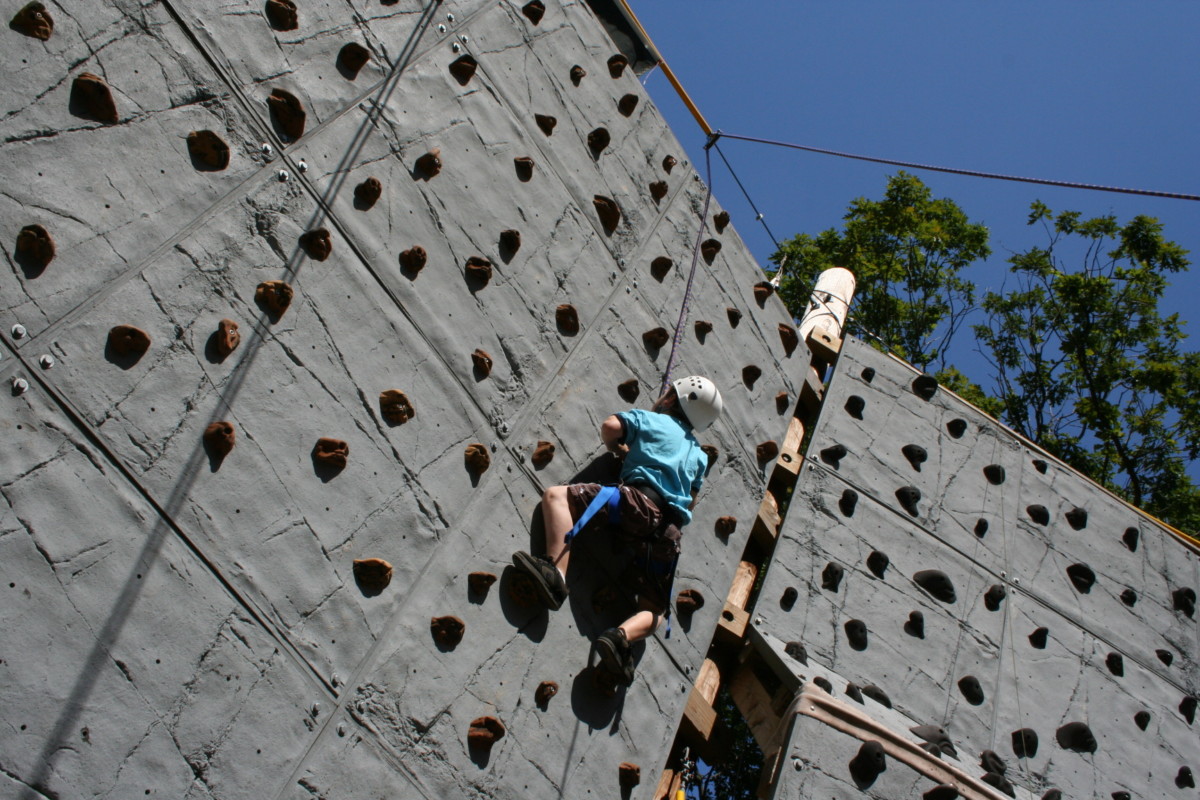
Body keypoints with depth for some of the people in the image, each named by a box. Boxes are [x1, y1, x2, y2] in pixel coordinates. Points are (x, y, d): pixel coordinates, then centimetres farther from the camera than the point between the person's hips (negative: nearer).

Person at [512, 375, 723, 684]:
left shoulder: (652, 419, 18)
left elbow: (610, 426, 6)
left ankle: (555, 572, -28)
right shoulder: (699, 454, 33)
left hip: (641, 502, -5)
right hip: (669, 531, 6)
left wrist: (618, 449, 27)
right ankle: (623, 636, -23)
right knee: (653, 611, 12)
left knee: (557, 495, -5)